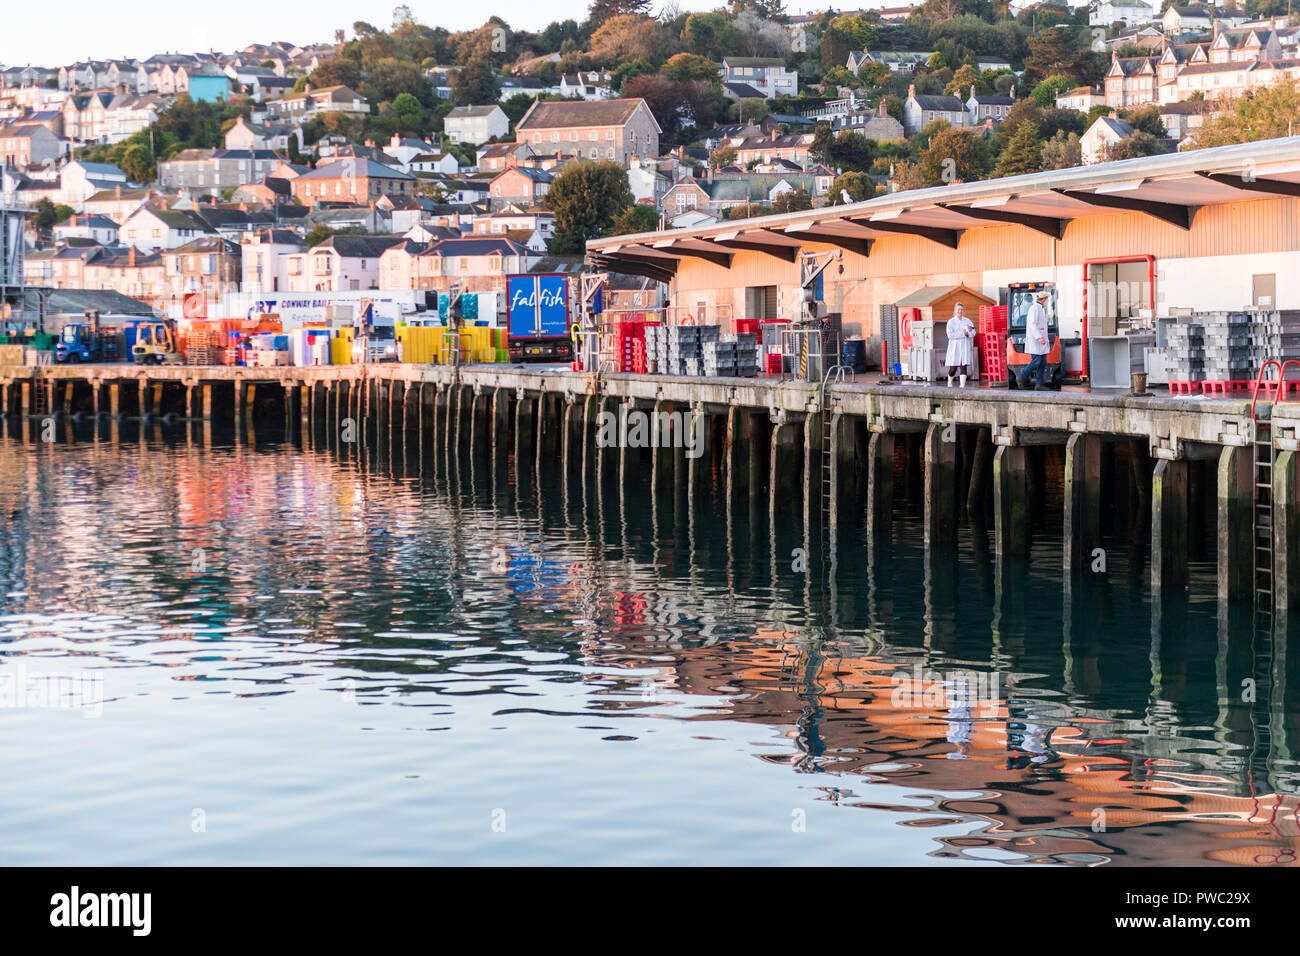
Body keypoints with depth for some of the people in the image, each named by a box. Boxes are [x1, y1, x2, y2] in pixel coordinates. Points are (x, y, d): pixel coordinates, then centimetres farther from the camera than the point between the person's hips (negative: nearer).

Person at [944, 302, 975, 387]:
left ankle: (962, 385, -9)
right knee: (953, 367, 0)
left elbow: (973, 334, 5)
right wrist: (964, 333, -12)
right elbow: (950, 335, -11)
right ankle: (949, 383, 23)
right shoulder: (951, 322, 1)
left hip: (965, 347, 2)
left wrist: (968, 331, -17)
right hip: (954, 347, -2)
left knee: (963, 367, -7)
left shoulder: (968, 321, 11)